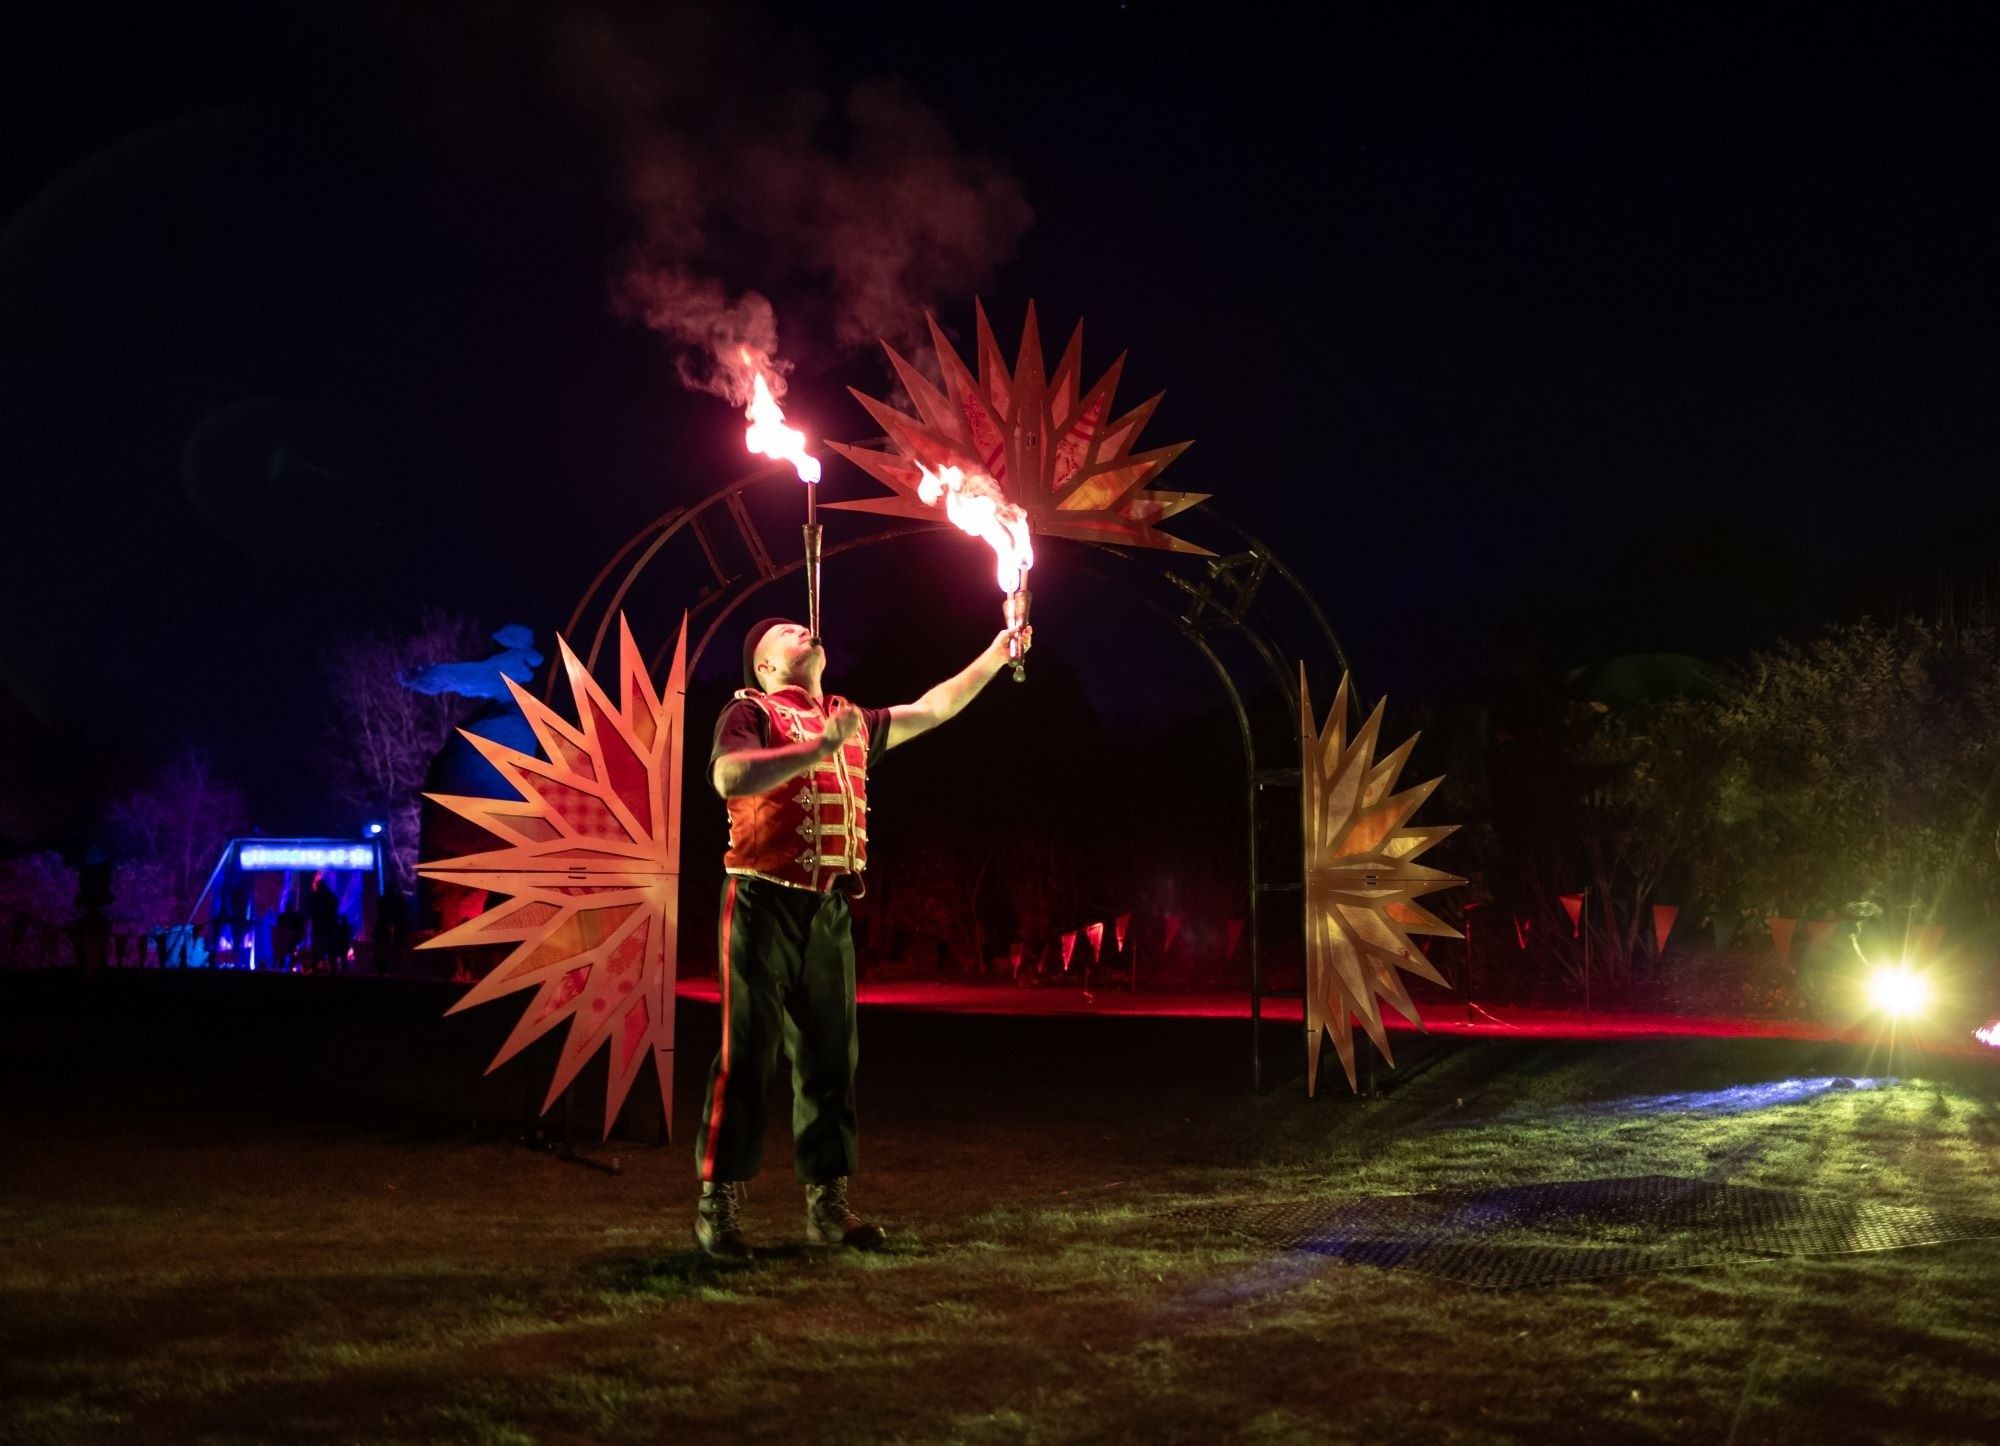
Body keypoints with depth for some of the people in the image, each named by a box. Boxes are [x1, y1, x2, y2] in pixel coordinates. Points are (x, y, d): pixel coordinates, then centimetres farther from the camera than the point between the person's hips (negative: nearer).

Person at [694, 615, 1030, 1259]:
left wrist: (997, 653, 24)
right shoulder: (750, 712, 1)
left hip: (830, 909, 6)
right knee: (747, 1054, -5)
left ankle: (828, 1204, 15)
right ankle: (718, 1205, 2)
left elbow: (933, 708, 26)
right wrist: (824, 745, -20)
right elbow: (731, 778, -19)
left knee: (829, 1056, 7)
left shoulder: (852, 722, 21)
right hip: (765, 900, -6)